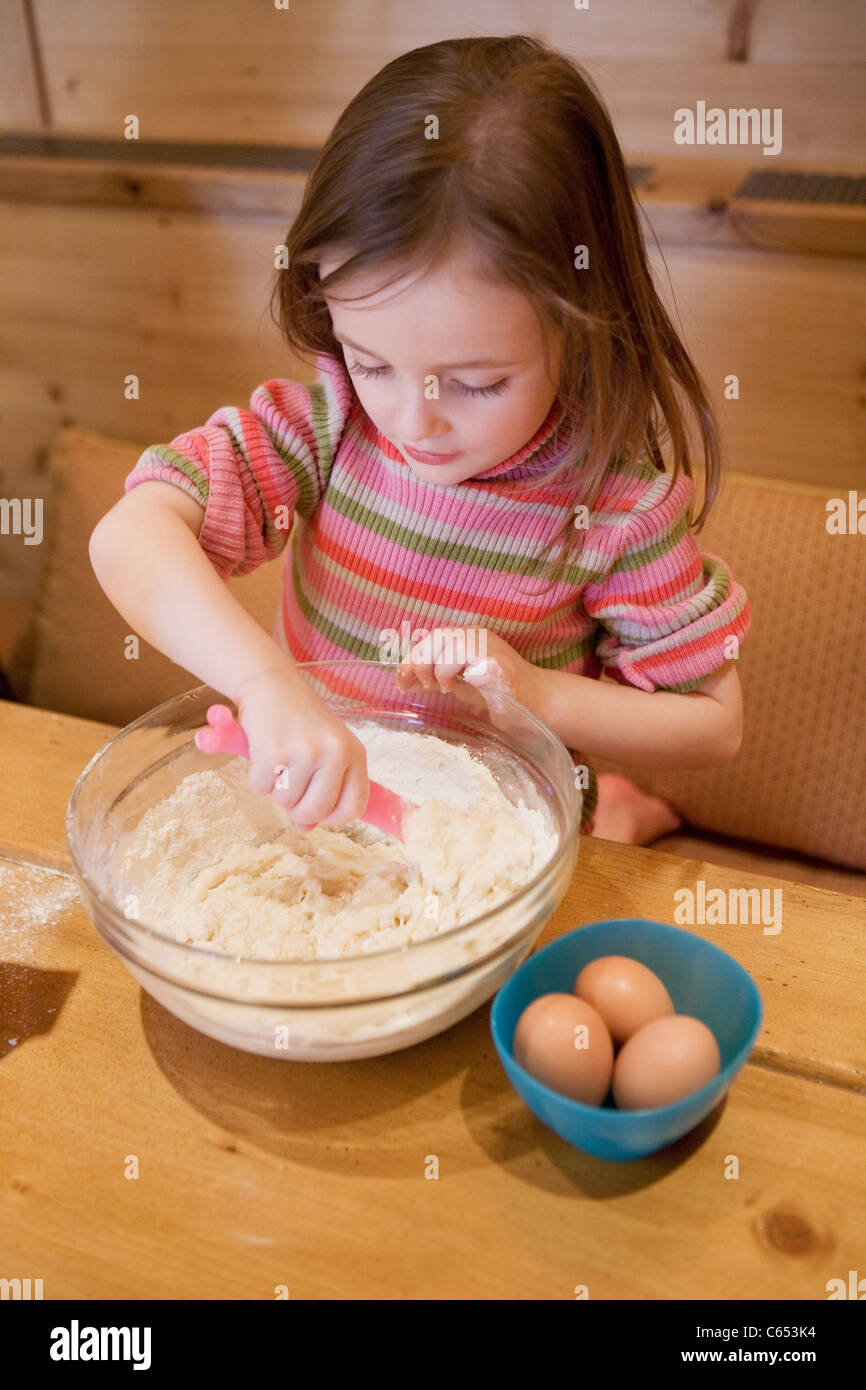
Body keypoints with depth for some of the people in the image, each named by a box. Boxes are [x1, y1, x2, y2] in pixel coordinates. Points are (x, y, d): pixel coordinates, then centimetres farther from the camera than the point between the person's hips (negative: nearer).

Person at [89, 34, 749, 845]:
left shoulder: (621, 501, -18)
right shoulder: (326, 421, -15)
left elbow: (713, 725, -8)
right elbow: (131, 535, -26)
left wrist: (538, 693, -22)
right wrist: (267, 681, -42)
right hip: (321, 802, 2)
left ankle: (614, 816, 8)